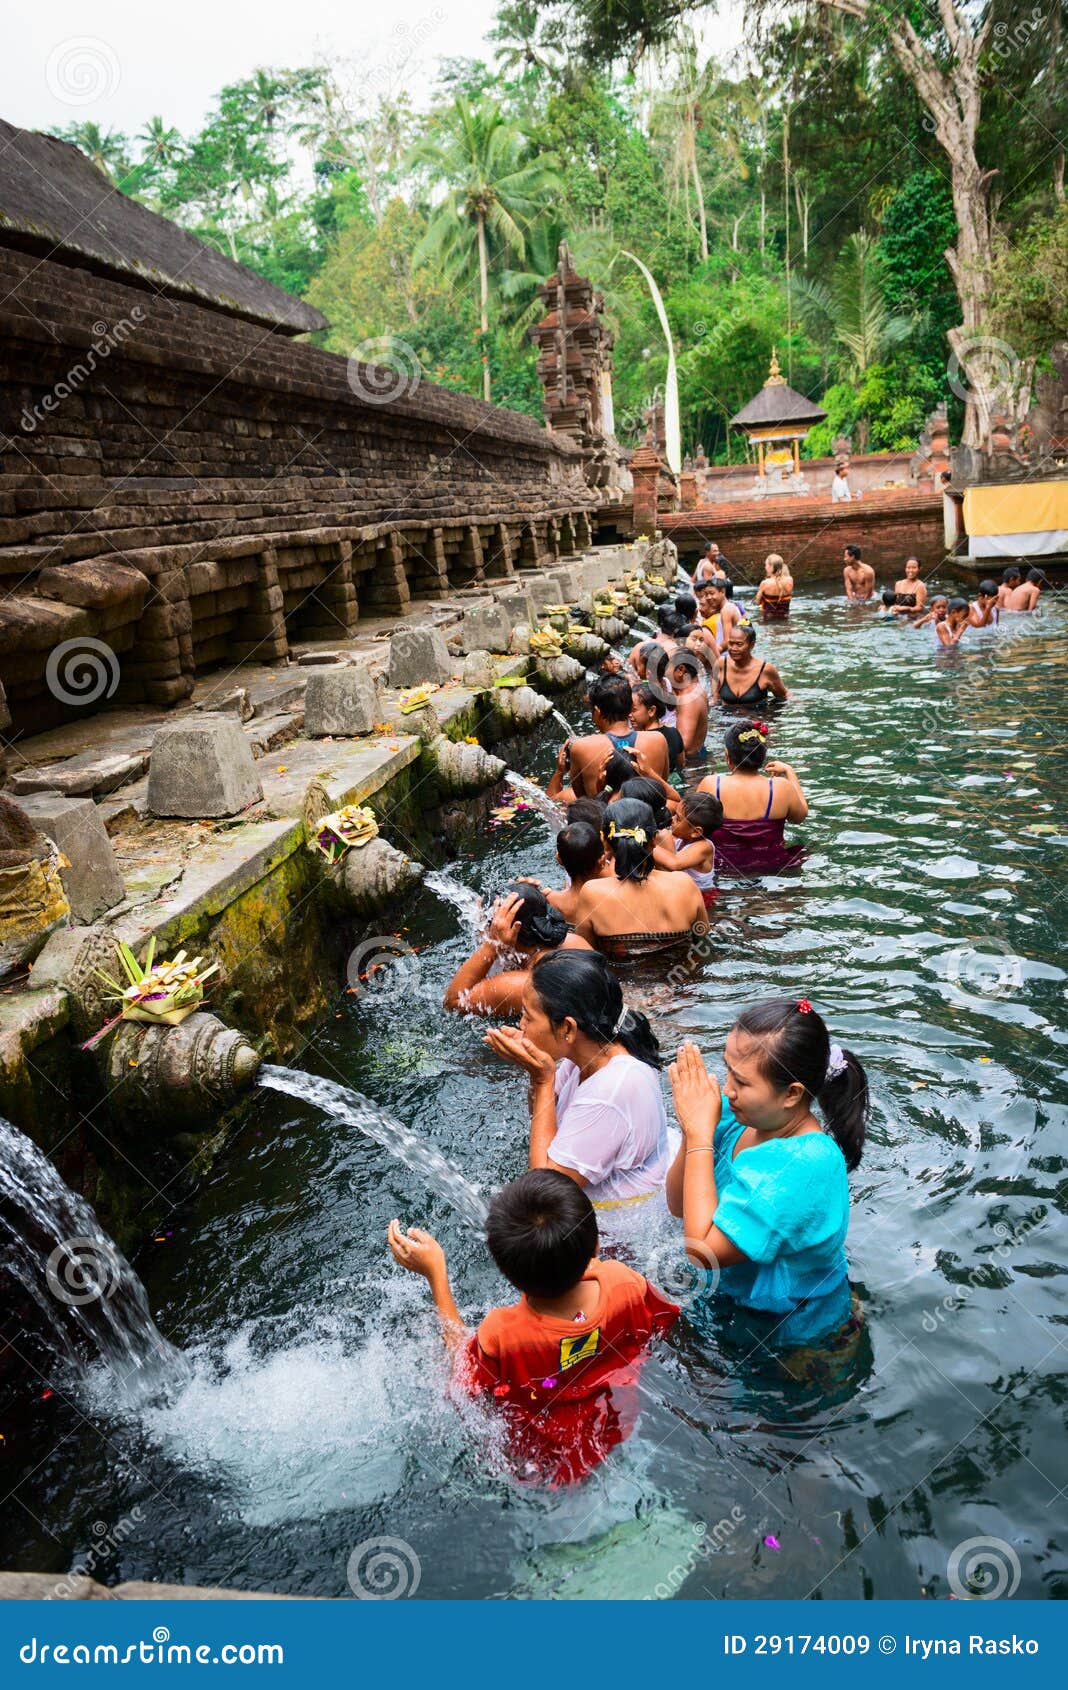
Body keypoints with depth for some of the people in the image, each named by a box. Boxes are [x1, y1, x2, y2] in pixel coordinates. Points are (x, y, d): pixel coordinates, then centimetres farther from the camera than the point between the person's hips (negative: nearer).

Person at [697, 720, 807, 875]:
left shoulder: (710, 785, -16)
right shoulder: (782, 788, -13)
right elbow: (800, 816, 9)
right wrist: (789, 772, 17)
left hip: (725, 868, -1)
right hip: (772, 867, 1)